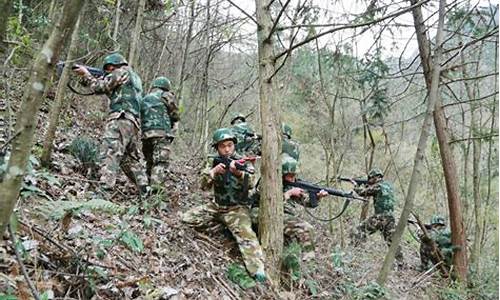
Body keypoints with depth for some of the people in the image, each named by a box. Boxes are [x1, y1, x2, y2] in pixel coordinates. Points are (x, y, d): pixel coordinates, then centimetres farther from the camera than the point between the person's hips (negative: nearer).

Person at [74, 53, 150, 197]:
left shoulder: (122, 72, 3)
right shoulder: (134, 77, 30)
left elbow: (100, 87, -1)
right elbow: (109, 91, 31)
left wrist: (86, 74, 13)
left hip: (120, 119, -9)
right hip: (133, 123, 9)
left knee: (110, 154, -16)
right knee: (130, 159, 13)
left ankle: (105, 188, -26)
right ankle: (145, 190, 9)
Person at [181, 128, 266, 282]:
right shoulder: (213, 161, -1)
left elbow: (251, 183, -26)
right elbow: (204, 185, -10)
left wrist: (238, 172, -46)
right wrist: (214, 171, -29)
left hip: (237, 208, -5)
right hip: (216, 206, 5)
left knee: (245, 233, -31)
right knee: (187, 218, -2)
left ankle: (258, 270, -36)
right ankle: (223, 223, 4)